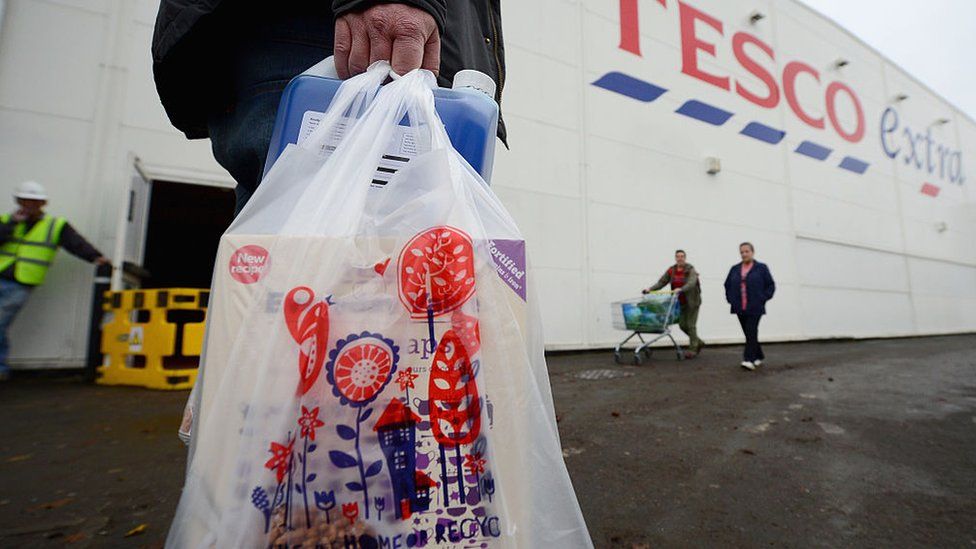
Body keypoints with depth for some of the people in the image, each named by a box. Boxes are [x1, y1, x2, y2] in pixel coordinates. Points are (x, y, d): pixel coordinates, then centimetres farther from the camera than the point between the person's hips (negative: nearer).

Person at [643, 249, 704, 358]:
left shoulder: (690, 269, -12)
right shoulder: (671, 270, 3)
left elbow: (691, 283, -28)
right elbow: (661, 282, -1)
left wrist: (681, 289, -45)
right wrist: (650, 289, -15)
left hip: (692, 301, -5)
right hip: (681, 302, 5)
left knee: (691, 325, -1)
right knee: (682, 324, 8)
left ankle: (692, 349, 11)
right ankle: (698, 342, 30)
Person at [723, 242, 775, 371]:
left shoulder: (761, 268, 1)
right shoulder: (735, 269, 11)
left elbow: (771, 285, 3)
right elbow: (727, 285, 18)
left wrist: (763, 298, -6)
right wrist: (730, 299, 7)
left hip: (755, 308, -4)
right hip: (740, 308, 4)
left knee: (751, 333, -11)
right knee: (748, 334, 11)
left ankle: (749, 359, -13)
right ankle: (759, 356, 28)